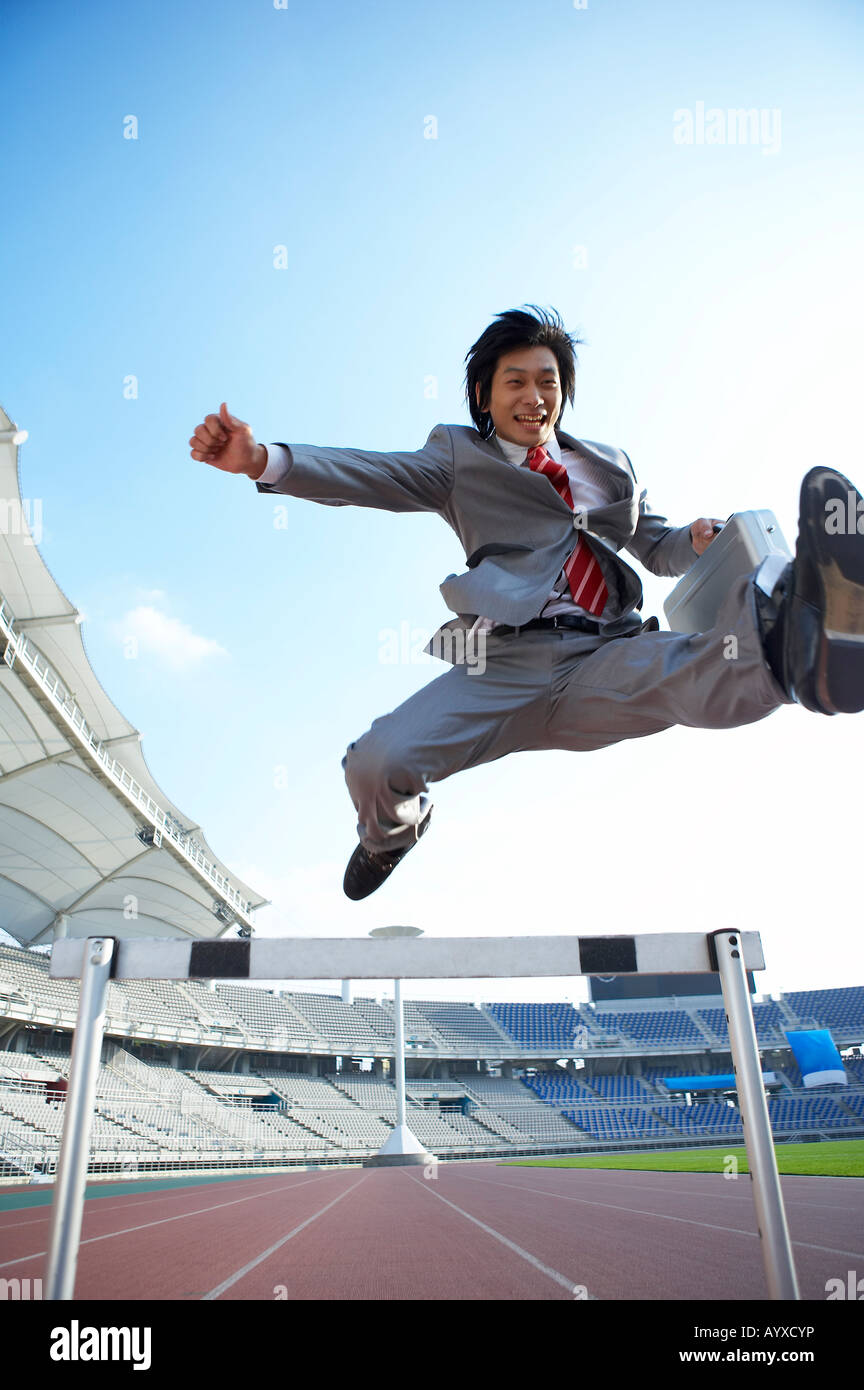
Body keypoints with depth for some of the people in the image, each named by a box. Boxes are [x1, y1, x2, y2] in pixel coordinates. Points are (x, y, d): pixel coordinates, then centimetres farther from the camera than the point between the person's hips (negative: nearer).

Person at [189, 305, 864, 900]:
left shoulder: (608, 466, 31)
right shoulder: (460, 459, 20)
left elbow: (657, 546, 32)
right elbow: (367, 474, 7)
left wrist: (697, 540, 6)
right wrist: (261, 459, -10)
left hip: (606, 663, 2)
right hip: (502, 667, -1)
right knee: (376, 763, -21)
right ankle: (395, 829, 14)